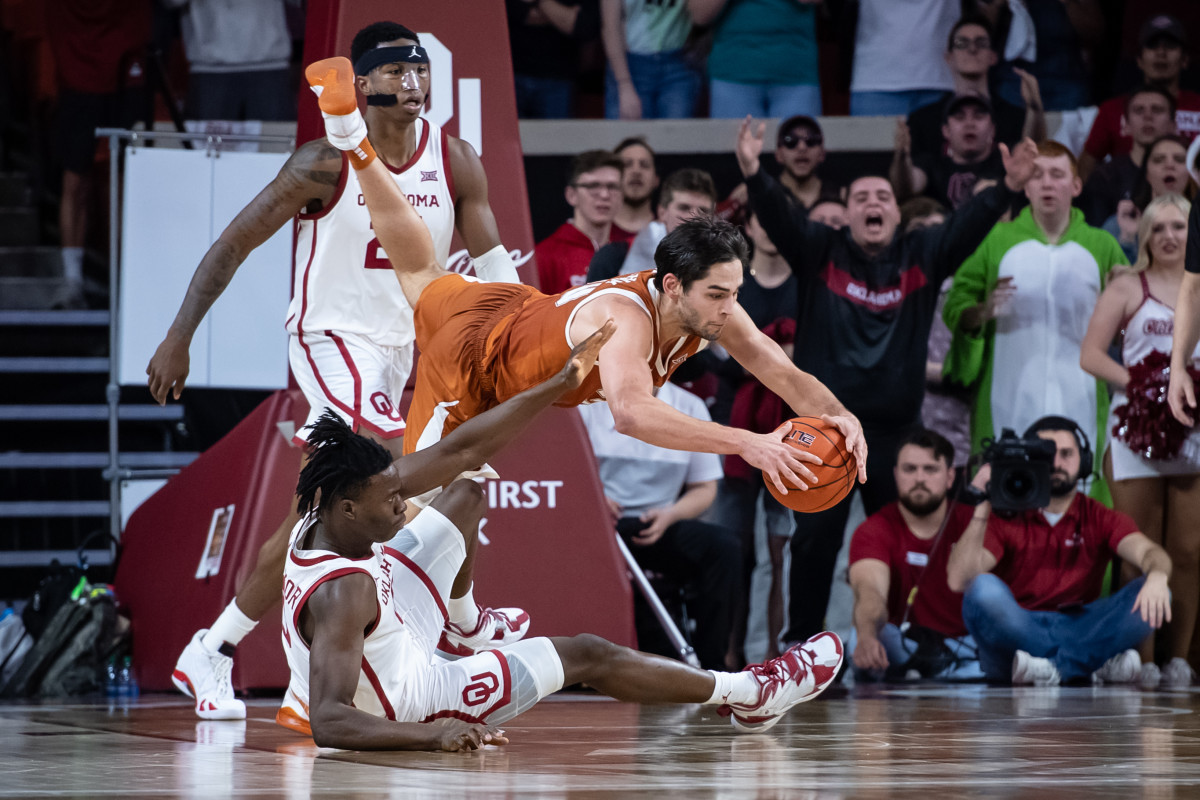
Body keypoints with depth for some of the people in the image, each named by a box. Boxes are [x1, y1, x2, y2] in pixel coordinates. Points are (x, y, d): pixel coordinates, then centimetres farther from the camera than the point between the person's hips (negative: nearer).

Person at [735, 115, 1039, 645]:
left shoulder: (922, 258, 9)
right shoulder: (820, 253, 5)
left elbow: (969, 223, -4)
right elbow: (779, 216, -10)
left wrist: (1009, 188, -22)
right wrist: (754, 175, -29)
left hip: (897, 430, 2)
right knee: (815, 539, -2)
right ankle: (801, 643, 6)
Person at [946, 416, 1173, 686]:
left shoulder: (1101, 519, 11)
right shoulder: (1004, 519, 5)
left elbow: (1146, 551, -9)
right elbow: (959, 580, -9)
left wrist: (1157, 575, -35)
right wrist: (982, 509, -16)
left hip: (1077, 631, 2)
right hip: (1013, 633, -2)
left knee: (1152, 596, -20)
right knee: (984, 589, -33)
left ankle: (1054, 666, -32)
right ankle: (1096, 664, -34)